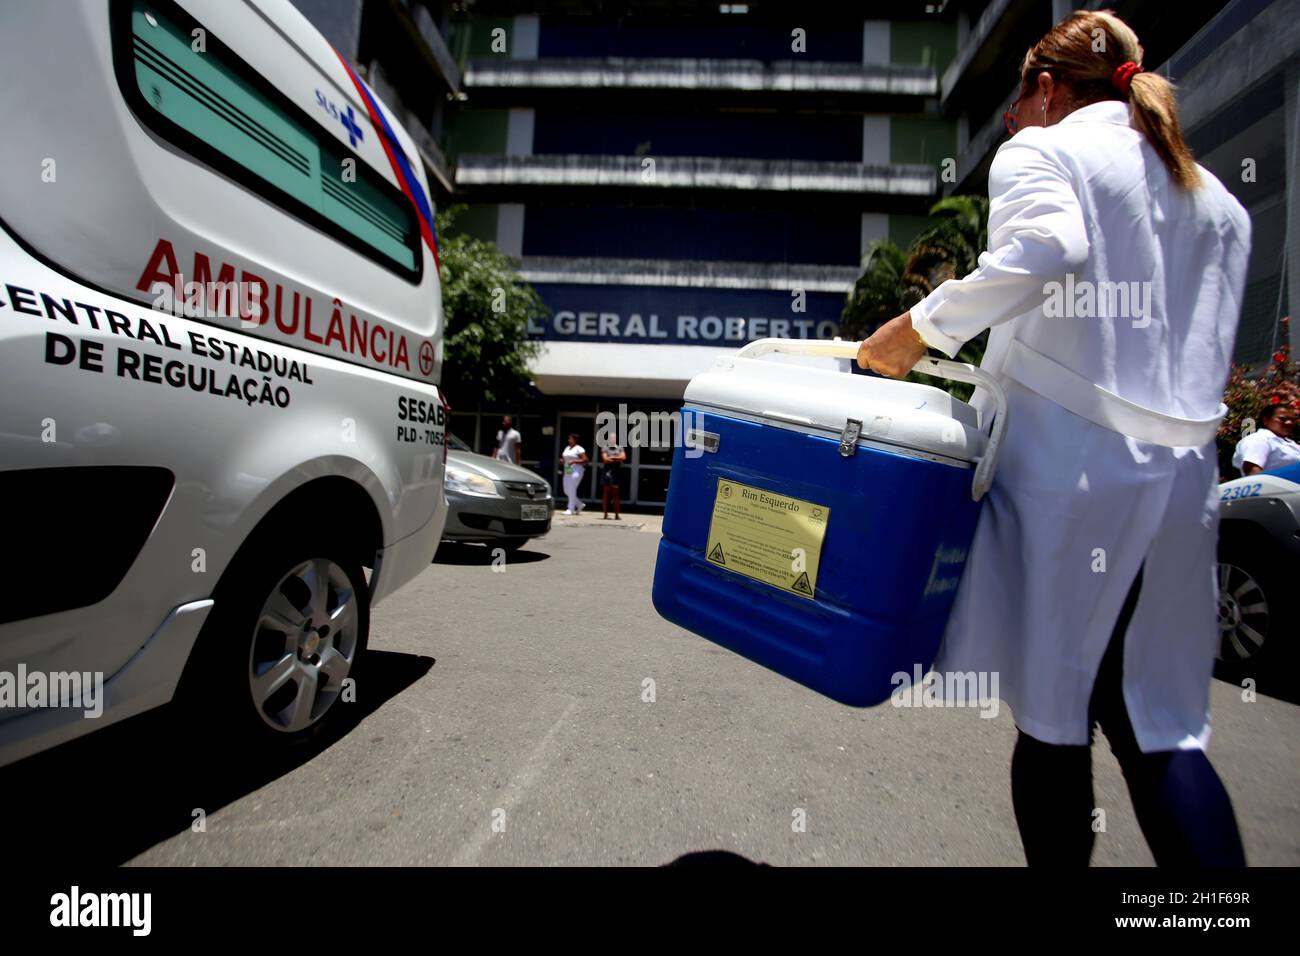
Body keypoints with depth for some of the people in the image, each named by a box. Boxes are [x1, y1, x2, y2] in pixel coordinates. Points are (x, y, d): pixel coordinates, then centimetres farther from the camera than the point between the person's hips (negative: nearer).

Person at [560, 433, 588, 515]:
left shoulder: (579, 449, -5)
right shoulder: (567, 448, 18)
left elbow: (585, 460, -12)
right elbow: (564, 458, 28)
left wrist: (574, 461, -19)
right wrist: (563, 461, 5)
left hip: (576, 471, -8)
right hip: (567, 471, 8)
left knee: (572, 490, -12)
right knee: (566, 490, 7)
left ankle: (571, 509, -6)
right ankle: (580, 505, 20)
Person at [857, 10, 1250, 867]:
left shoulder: (1042, 150, 4)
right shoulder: (1219, 200, 24)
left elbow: (1044, 249, -20)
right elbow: (1210, 356, 20)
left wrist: (918, 331, -13)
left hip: (1068, 460, -6)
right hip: (1184, 475, 7)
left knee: (1055, 720, 6)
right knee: (1163, 730, 11)